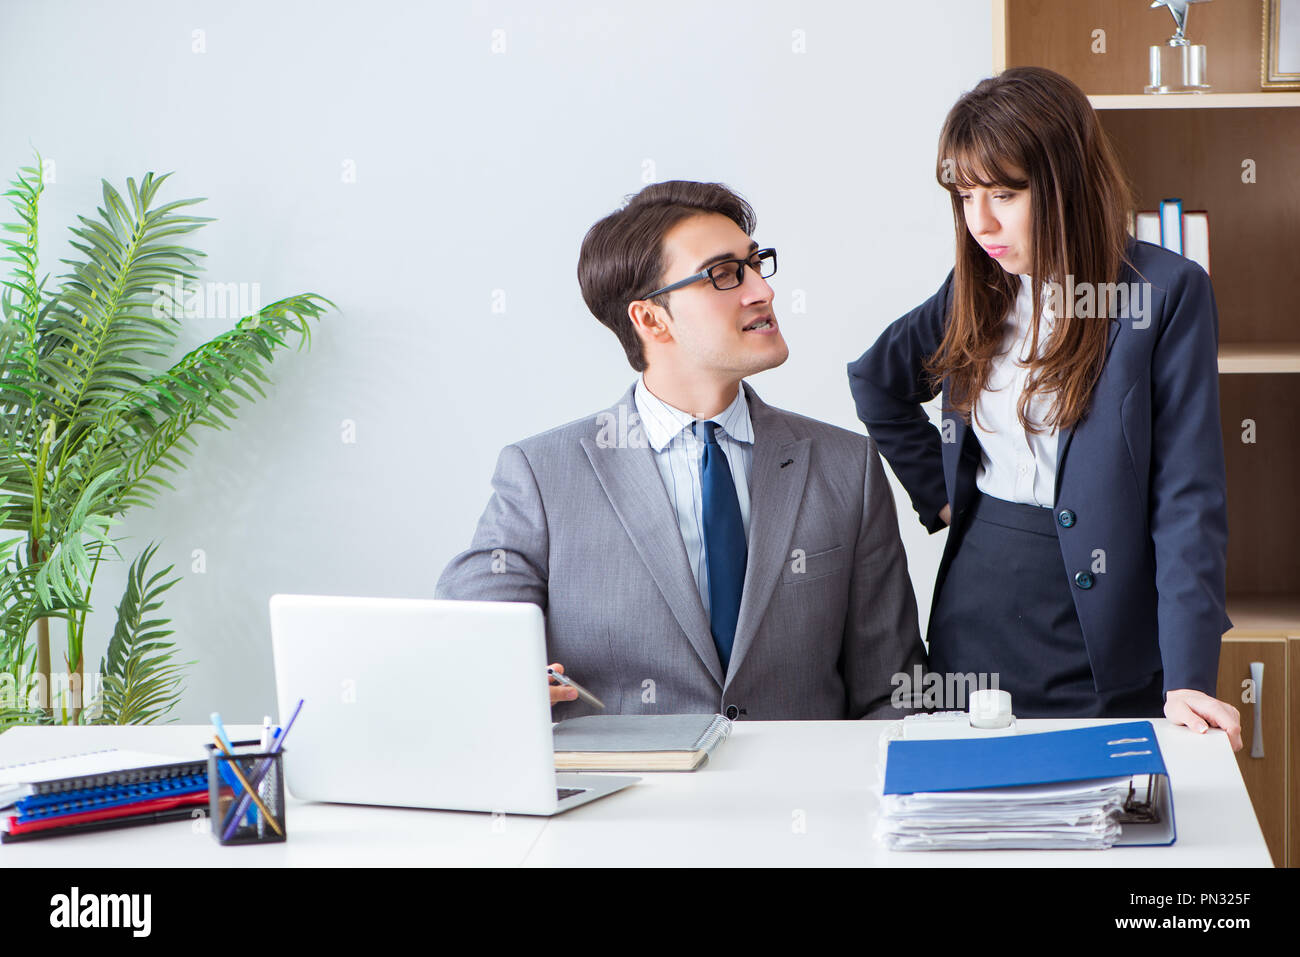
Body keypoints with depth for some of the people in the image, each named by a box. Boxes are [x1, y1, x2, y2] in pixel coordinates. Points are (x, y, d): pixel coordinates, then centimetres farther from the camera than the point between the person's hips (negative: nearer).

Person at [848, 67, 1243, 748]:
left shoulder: (1165, 291, -10)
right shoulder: (977, 289, 6)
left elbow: (1188, 495, -14)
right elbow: (875, 379, 25)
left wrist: (1188, 679, -21)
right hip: (972, 624, 5)